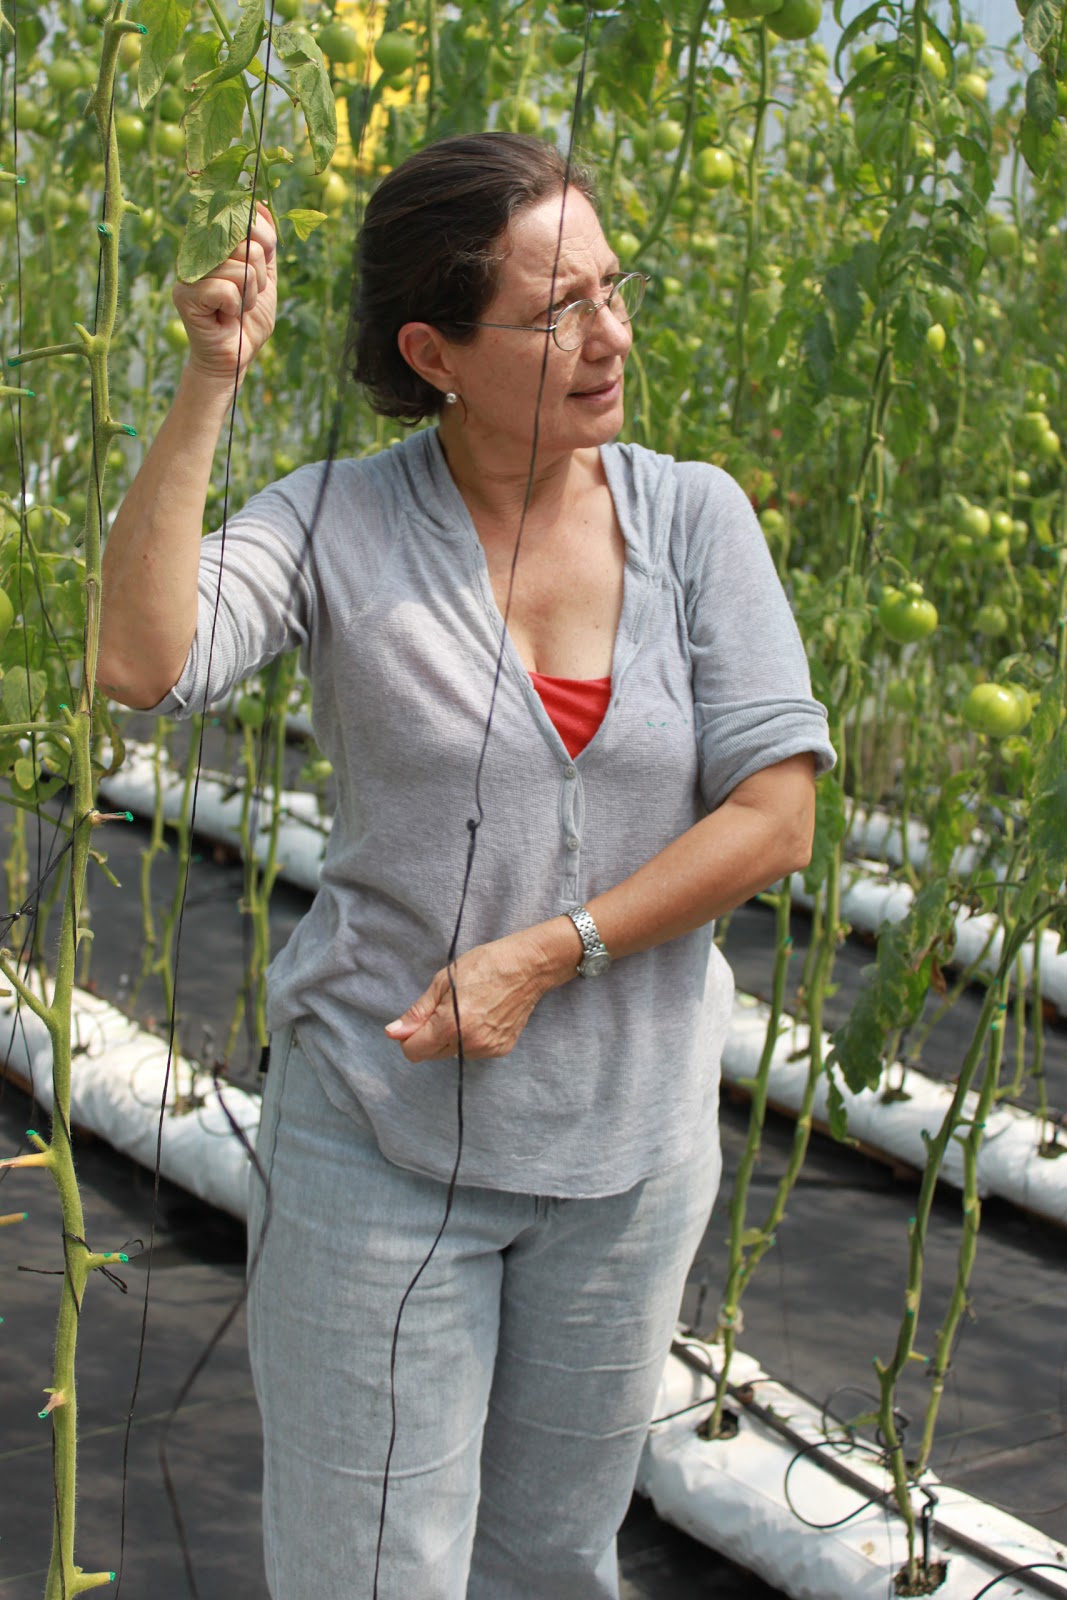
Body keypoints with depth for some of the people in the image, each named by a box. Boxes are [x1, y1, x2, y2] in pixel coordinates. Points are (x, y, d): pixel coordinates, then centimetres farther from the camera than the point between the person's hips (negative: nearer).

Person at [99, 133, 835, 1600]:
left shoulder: (695, 517, -4)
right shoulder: (338, 522, -8)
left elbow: (776, 815, -8)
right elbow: (142, 662, -26)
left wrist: (546, 954, -17)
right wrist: (211, 384, -27)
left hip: (628, 1139, 2)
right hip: (381, 1134, -2)